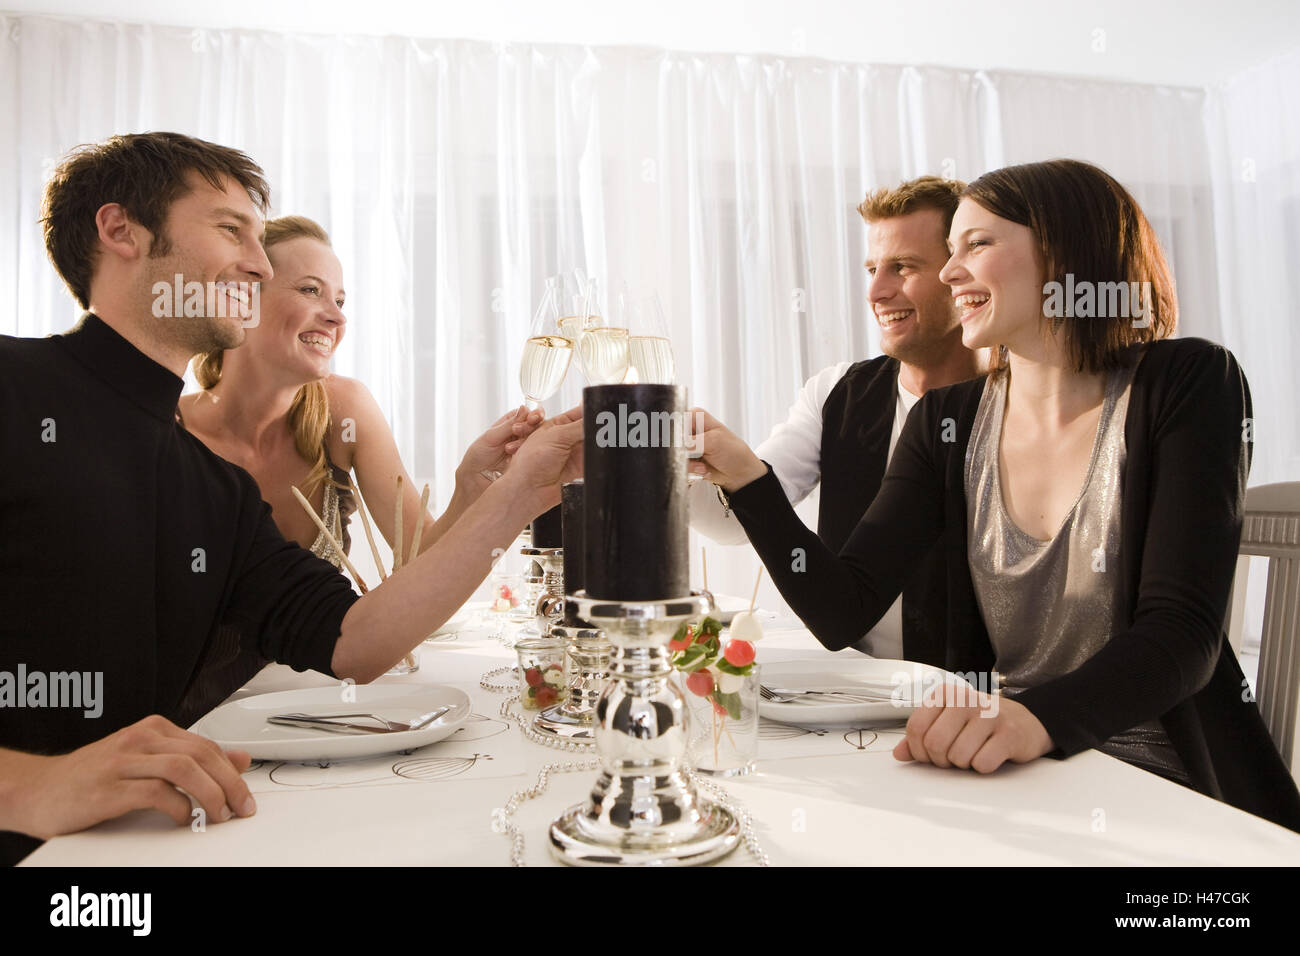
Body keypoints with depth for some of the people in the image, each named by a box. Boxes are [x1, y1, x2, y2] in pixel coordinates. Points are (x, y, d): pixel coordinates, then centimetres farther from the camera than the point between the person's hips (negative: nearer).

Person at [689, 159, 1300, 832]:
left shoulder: (1187, 384, -6)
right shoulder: (947, 421, 3)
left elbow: (1181, 632, -16)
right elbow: (845, 613, -5)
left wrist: (1040, 717, -34)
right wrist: (743, 474, -15)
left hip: (1169, 784, -2)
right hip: (996, 776, 3)